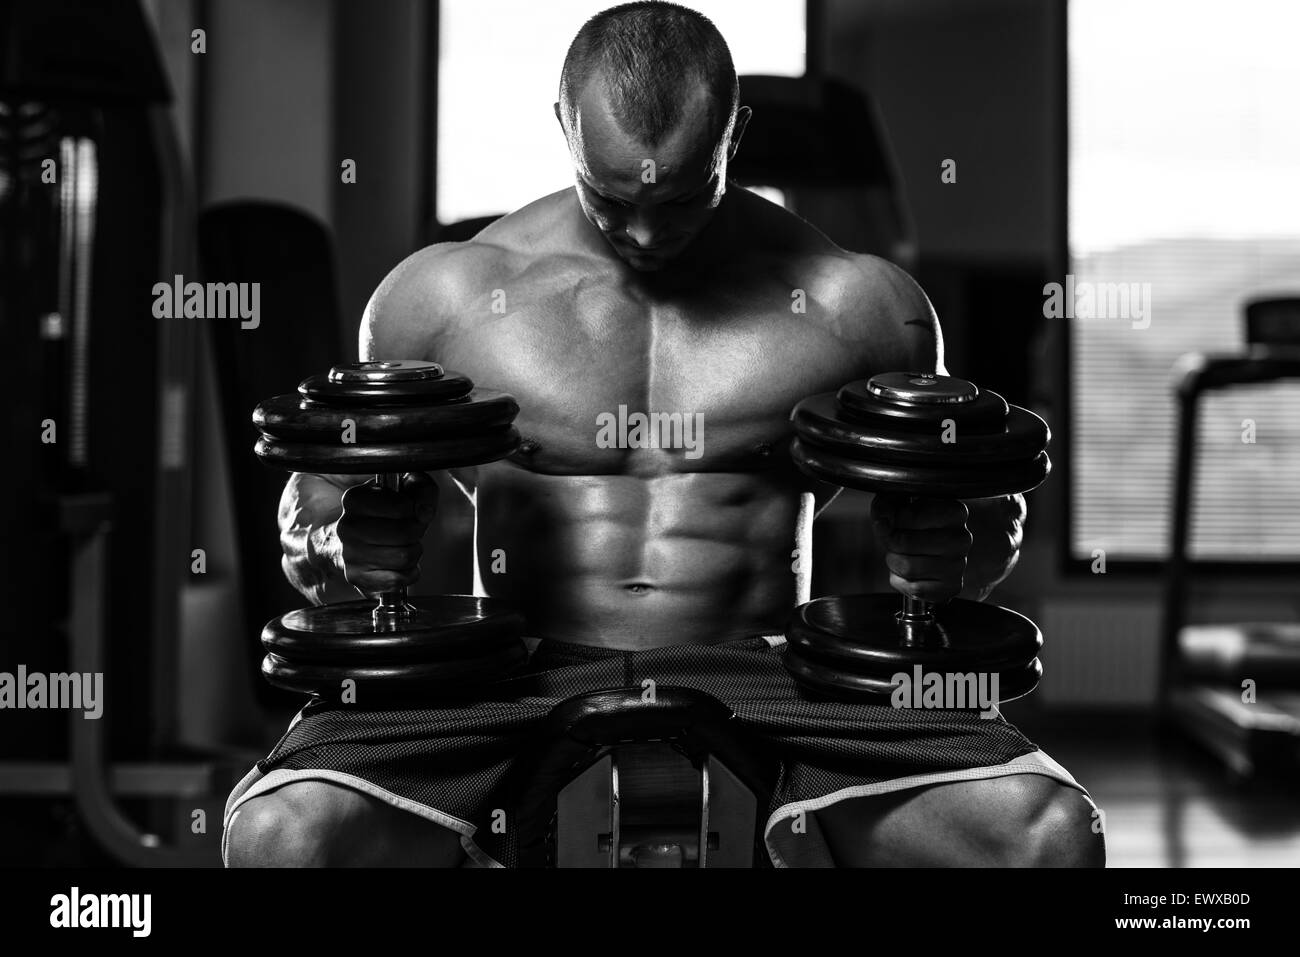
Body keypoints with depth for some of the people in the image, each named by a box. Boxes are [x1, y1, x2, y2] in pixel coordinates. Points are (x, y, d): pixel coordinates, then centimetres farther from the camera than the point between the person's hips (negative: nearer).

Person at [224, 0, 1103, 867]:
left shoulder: (851, 305, 6)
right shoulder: (443, 296, 6)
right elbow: (315, 510, 16)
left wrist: (956, 547, -6)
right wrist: (339, 551, -8)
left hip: (762, 684, 1)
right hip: (516, 690, 0)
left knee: (1050, 832, -24)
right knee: (279, 834, -29)